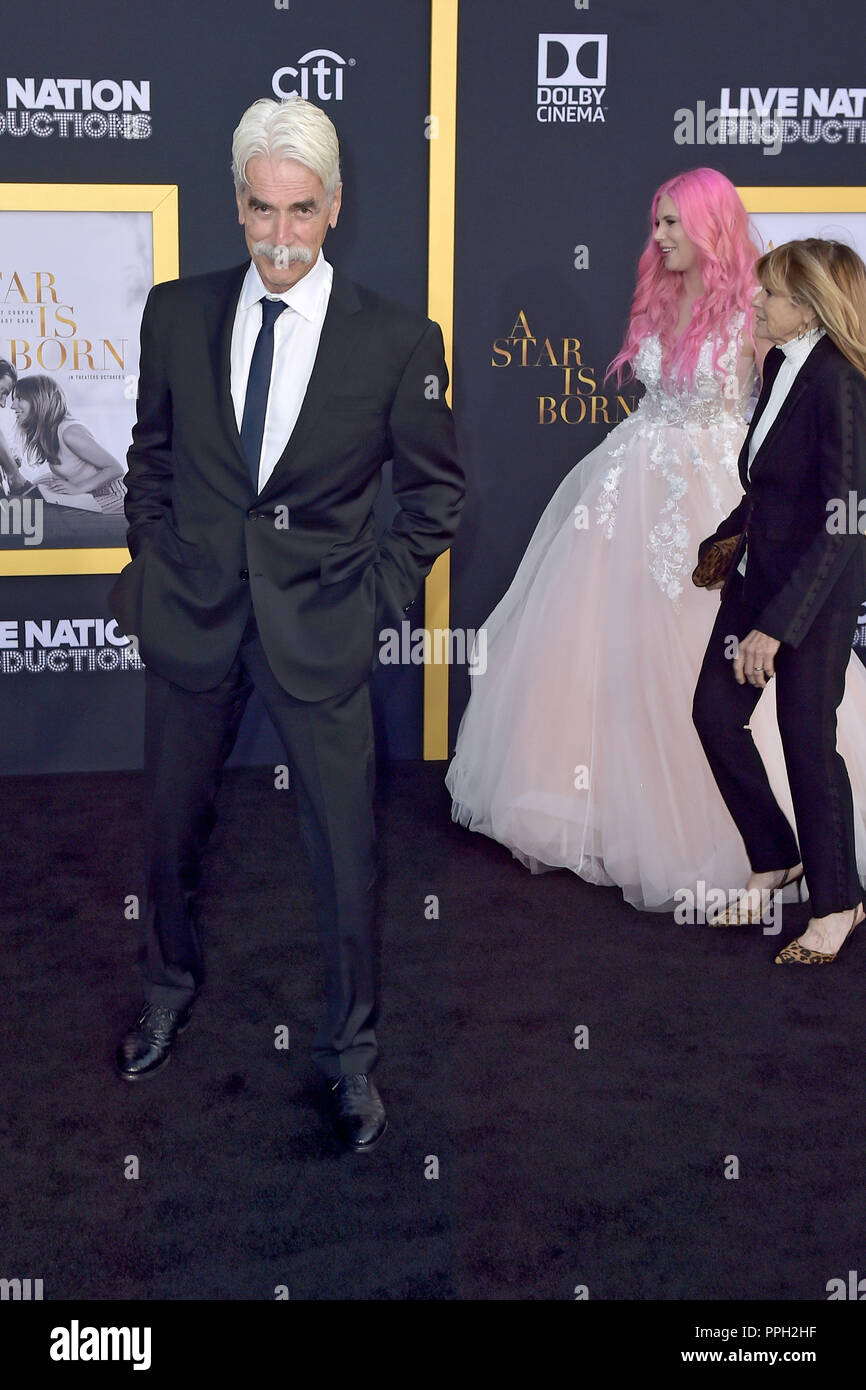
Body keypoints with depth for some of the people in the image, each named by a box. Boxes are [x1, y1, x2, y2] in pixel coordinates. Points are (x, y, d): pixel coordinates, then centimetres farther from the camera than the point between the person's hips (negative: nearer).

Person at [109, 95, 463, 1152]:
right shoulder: (175, 313, -1)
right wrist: (151, 564, 6)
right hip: (190, 616, 3)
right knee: (170, 828, 17)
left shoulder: (398, 341, -8)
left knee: (344, 854, 4)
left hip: (319, 629, -2)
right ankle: (170, 993, 45)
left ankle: (349, 1053, 25)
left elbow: (436, 490, 2)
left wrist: (378, 594, -4)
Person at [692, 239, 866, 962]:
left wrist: (777, 626, -25)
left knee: (806, 734, 3)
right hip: (758, 567, 8)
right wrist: (722, 540, 18)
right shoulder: (779, 364, 3)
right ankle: (776, 858, 30)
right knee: (716, 712, 10)